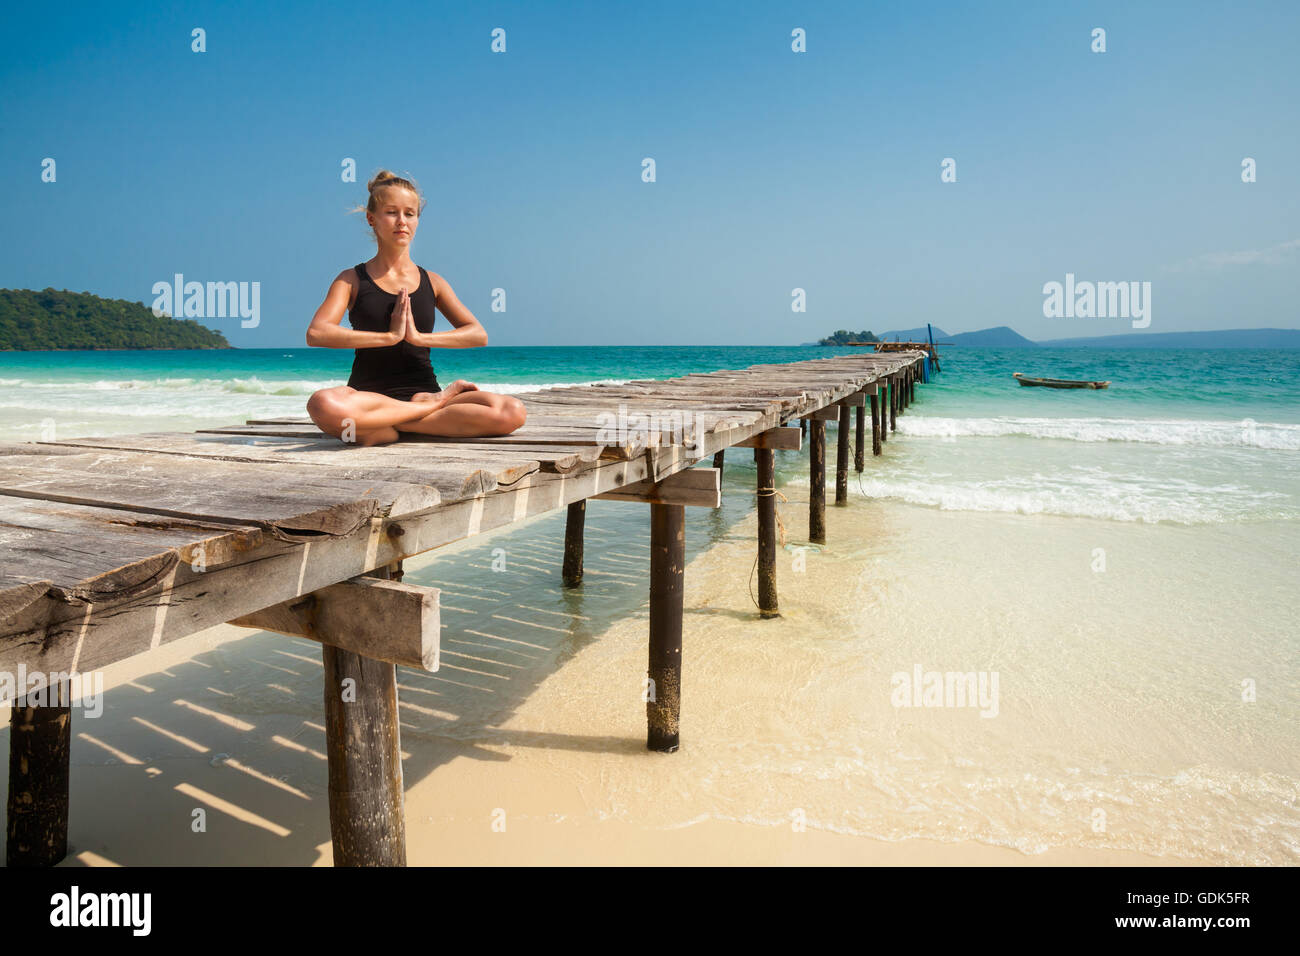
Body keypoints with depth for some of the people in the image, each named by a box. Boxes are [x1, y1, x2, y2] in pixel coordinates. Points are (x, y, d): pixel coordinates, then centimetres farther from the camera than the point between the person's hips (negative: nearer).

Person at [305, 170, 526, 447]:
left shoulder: (432, 281, 14)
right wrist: (389, 336, -13)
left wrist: (419, 337, -12)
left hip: (424, 389, 2)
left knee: (513, 412, -24)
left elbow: (479, 335, 2)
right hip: (369, 394, -2)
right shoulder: (352, 279, 7)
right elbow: (316, 334, -10)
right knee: (322, 405, -40)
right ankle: (434, 405, -20)